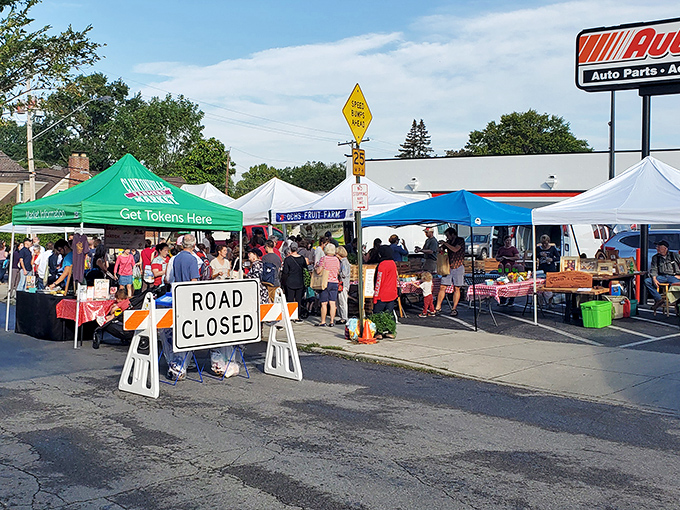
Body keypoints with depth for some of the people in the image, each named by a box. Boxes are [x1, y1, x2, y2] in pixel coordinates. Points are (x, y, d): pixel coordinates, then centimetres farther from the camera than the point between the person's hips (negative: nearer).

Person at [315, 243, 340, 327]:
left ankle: (323, 321, 2)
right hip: (334, 282, 4)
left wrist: (315, 267, 10)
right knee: (332, 303, 4)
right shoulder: (336, 260, 5)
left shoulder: (323, 259, -8)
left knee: (324, 303, 0)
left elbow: (318, 271, -10)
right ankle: (332, 321, 4)